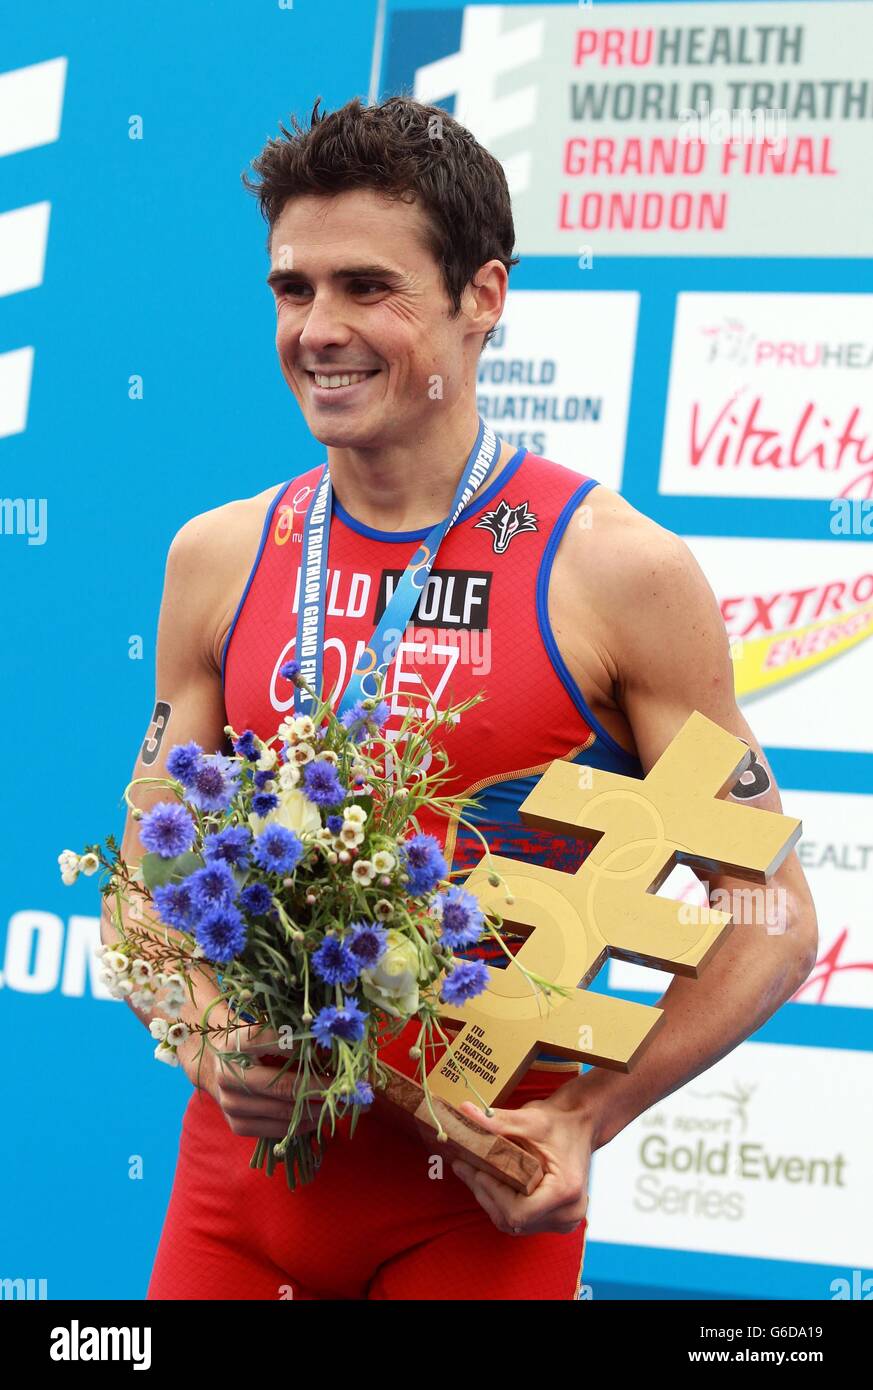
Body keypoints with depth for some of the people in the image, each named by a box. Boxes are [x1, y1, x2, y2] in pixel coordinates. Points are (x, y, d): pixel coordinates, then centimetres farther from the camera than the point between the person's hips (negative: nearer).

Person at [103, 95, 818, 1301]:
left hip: (478, 1197, -3)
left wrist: (591, 1115, -16)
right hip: (244, 1165, 3)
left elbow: (774, 921, -5)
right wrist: (204, 1036, -10)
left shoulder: (617, 571, -8)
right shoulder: (218, 560, 4)